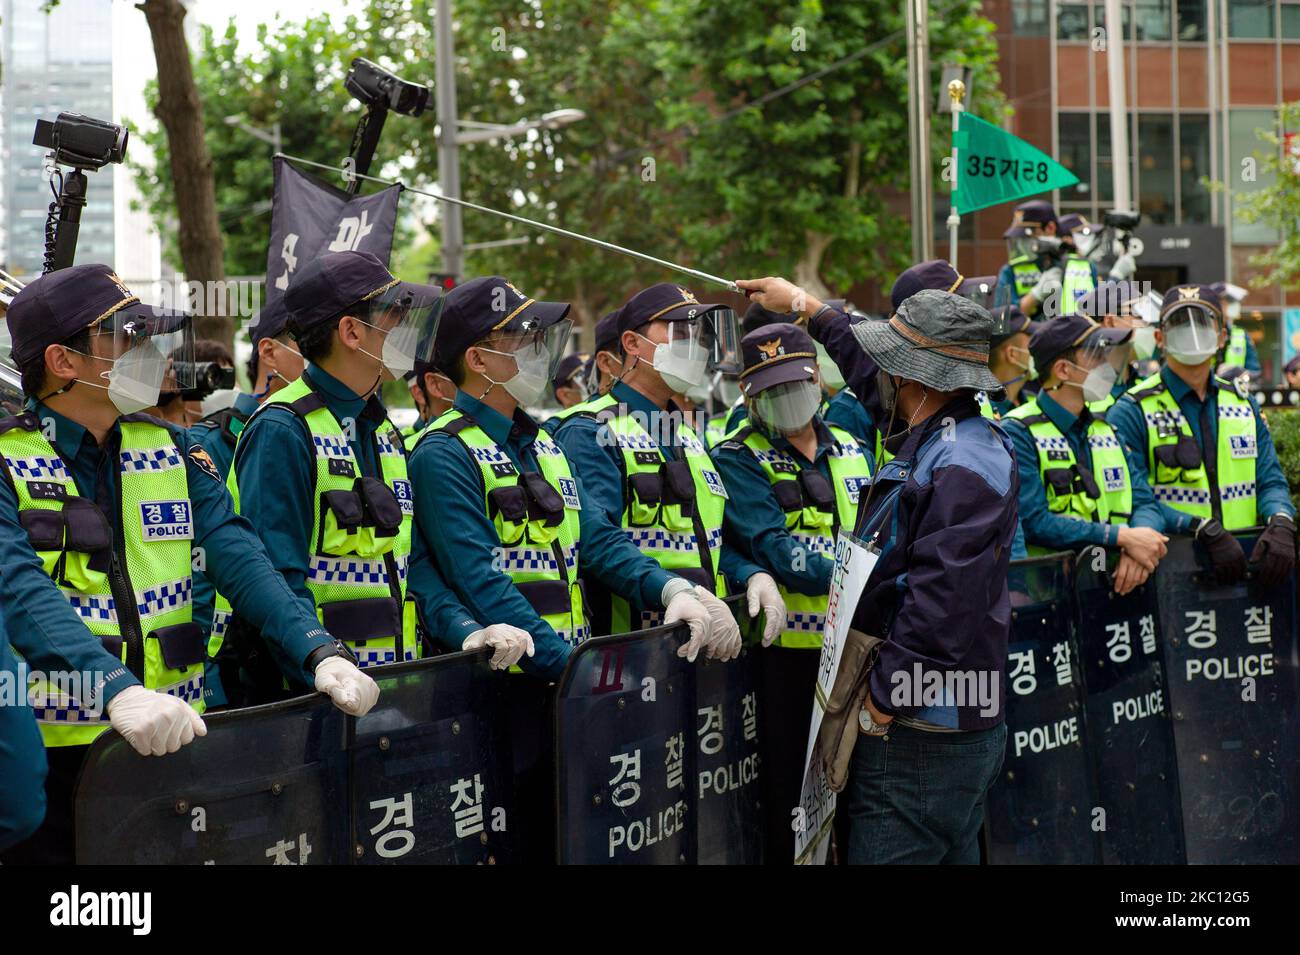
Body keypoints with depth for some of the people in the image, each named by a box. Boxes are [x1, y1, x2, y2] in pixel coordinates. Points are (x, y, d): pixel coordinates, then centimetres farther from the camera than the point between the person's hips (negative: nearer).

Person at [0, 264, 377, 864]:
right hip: (53, 744, -5)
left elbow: (236, 556, -3)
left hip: (167, 743, 5)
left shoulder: (171, 449, 9)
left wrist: (320, 652, -20)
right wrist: (119, 691, -38)